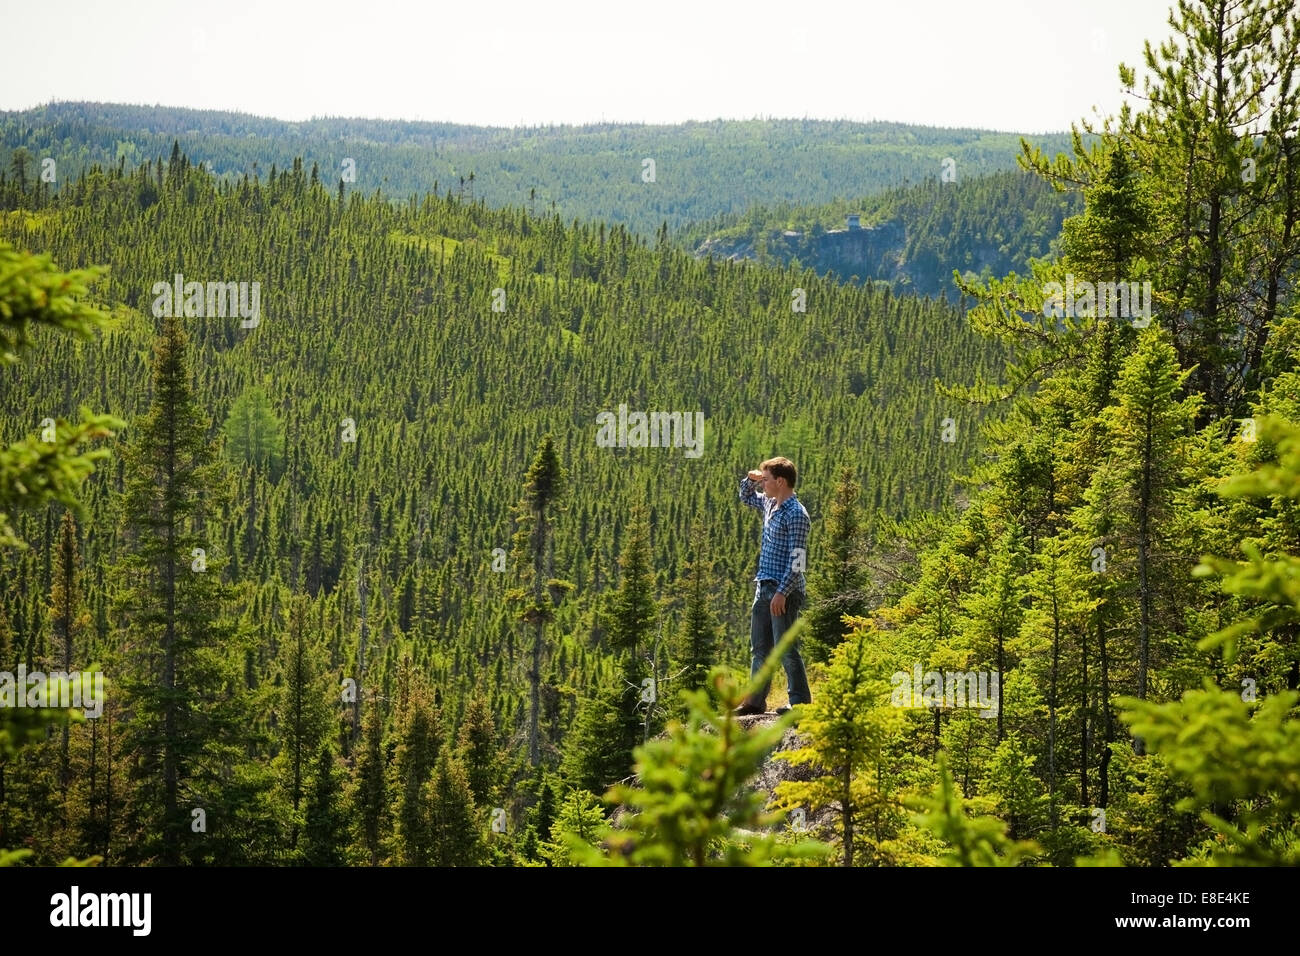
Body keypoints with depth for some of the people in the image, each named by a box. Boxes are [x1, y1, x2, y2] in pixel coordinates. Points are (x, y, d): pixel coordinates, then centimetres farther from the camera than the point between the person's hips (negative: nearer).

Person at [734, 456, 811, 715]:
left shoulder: (796, 514, -16)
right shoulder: (770, 504, 12)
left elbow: (797, 560, -20)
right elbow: (746, 497, 34)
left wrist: (782, 593, -24)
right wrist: (750, 479, 12)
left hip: (784, 590, -10)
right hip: (764, 587, 10)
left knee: (786, 648, -7)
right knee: (759, 647, 13)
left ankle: (800, 701, -2)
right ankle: (755, 701, 19)